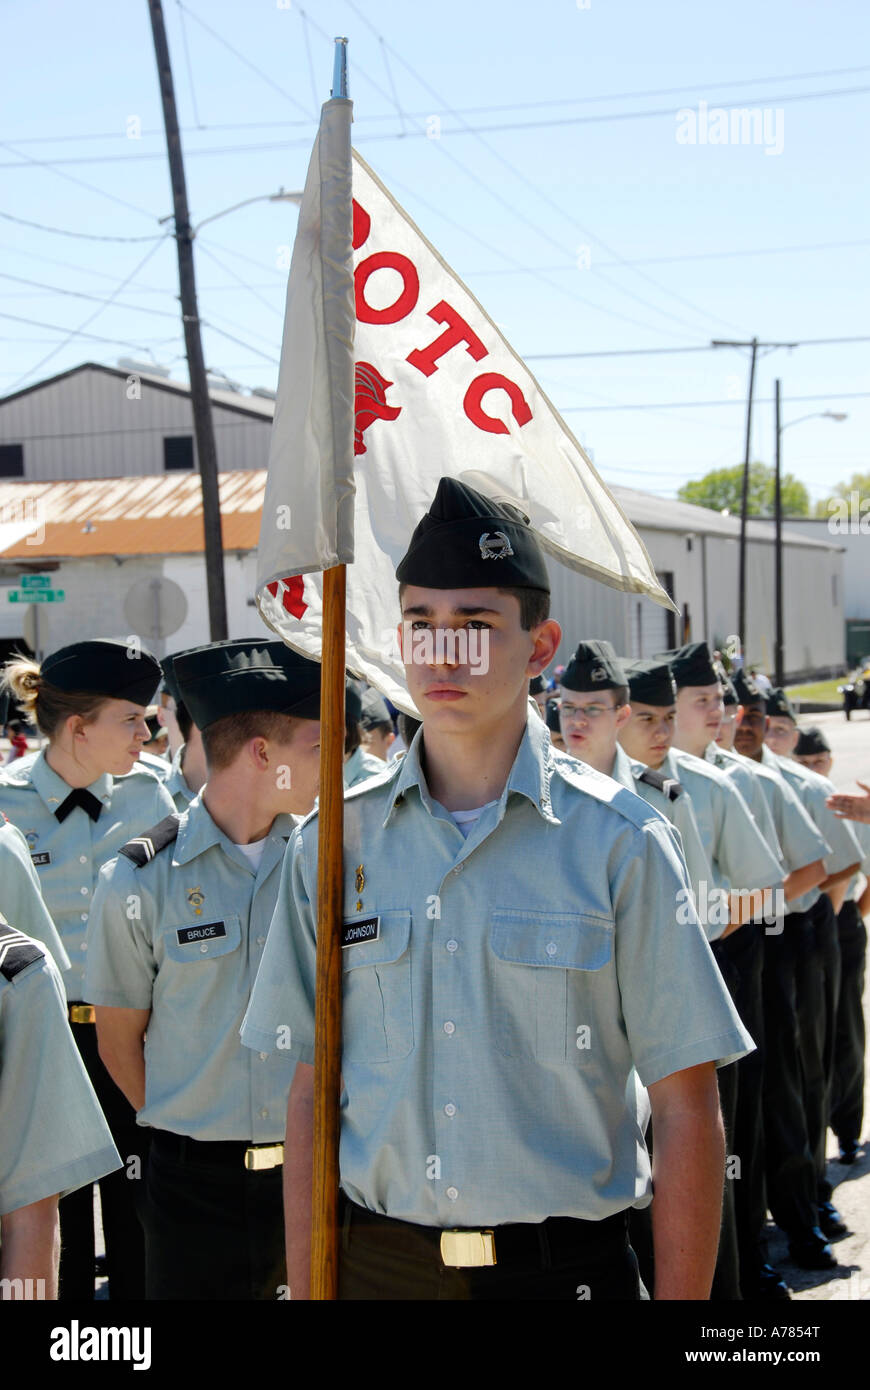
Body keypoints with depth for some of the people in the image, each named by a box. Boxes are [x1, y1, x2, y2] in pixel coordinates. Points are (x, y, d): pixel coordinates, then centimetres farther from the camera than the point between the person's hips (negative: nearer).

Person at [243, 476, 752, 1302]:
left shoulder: (619, 843, -8)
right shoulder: (334, 844, 1)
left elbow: (685, 1110, -7)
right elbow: (309, 1095, 4)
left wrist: (680, 1297, -11)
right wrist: (305, 1291, 1)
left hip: (559, 1265, -2)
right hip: (374, 1263, 3)